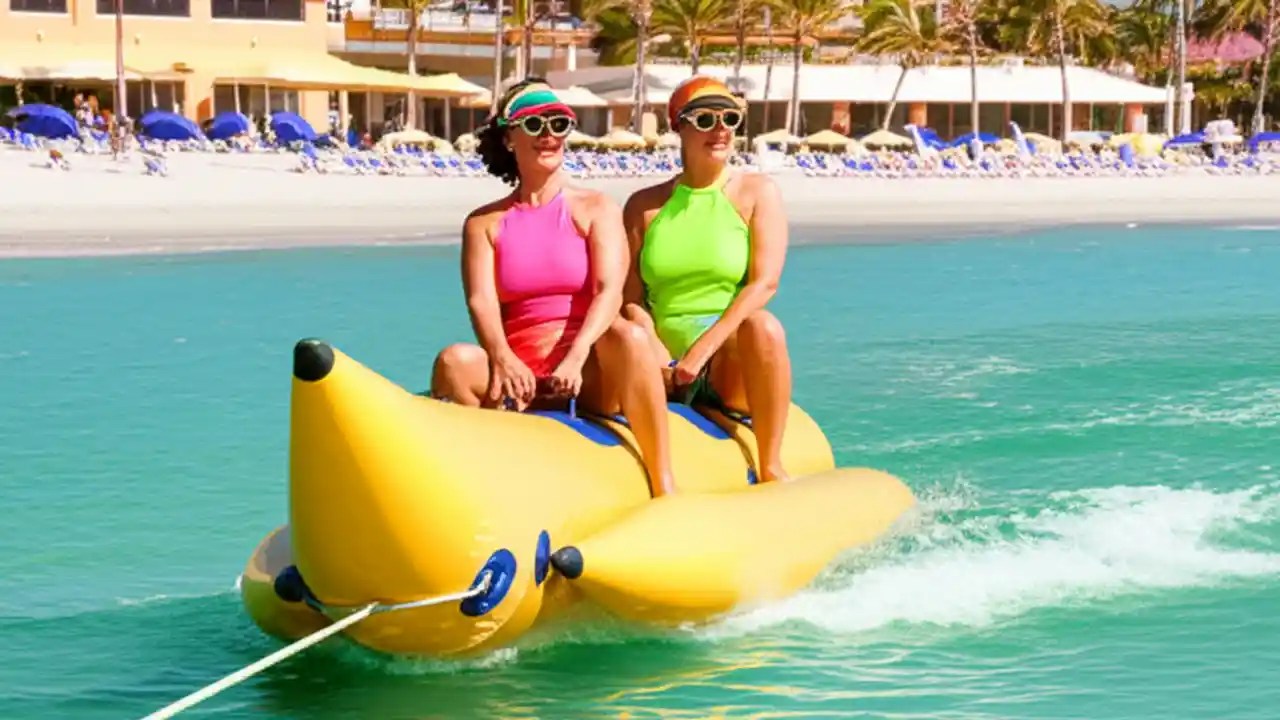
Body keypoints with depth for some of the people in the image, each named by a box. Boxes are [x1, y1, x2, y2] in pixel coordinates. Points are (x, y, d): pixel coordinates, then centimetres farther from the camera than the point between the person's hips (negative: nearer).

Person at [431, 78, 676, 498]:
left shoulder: (595, 210, 9)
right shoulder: (485, 223, 12)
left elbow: (610, 292, -6)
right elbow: (481, 301, -3)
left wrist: (575, 358, -25)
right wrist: (502, 358, -26)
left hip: (590, 373, -1)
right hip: (519, 375, 1)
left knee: (629, 336, -34)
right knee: (454, 361, -30)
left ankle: (664, 487, -33)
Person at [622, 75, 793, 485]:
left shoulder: (756, 194, 7)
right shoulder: (646, 205, 12)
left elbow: (764, 283, -6)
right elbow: (629, 296, 5)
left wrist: (704, 349, -17)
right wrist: (654, 350, -16)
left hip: (731, 365, -1)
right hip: (666, 366, 1)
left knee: (762, 325, -35)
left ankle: (771, 468, -26)